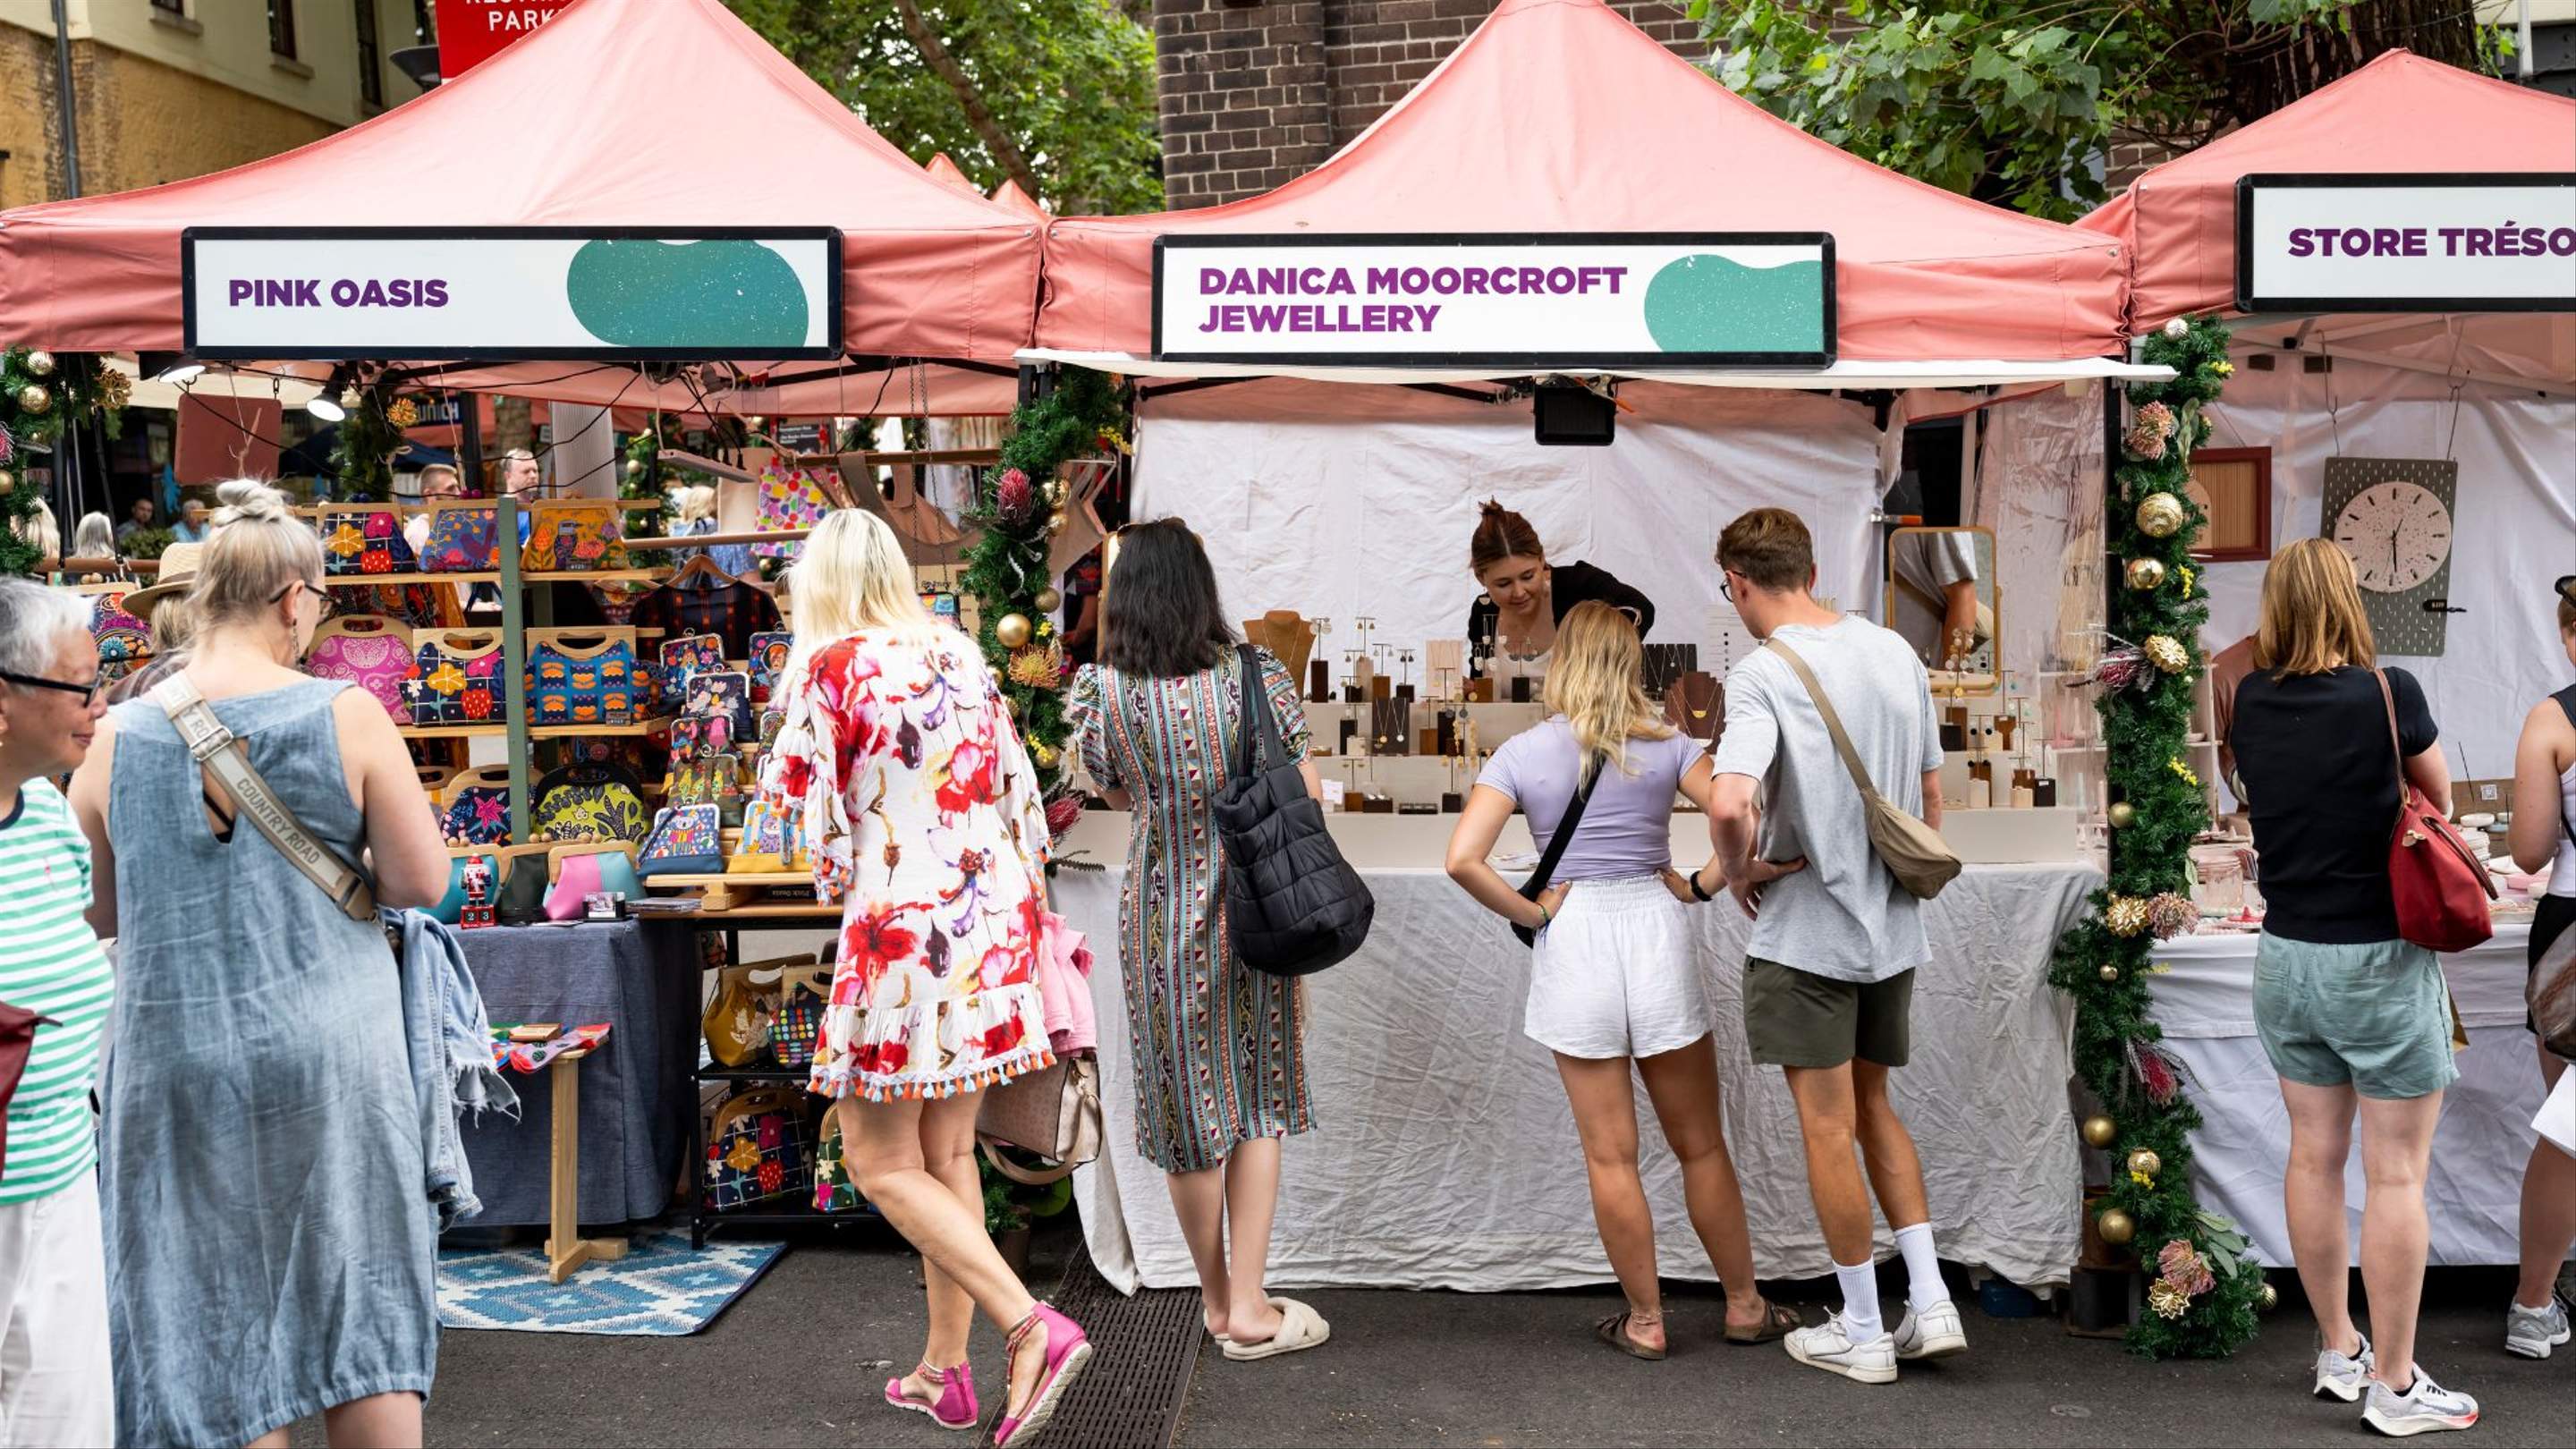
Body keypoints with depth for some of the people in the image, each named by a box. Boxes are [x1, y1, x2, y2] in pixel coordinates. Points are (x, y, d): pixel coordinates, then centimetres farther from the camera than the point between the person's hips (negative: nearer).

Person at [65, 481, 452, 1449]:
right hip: (327, 1054, -1)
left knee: (217, 1327, 12)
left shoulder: (118, 738, -4)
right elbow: (422, 879, -7)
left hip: (176, 1056, 2)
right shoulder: (346, 716, -10)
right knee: (358, 1302, 12)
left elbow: (92, 915, 5)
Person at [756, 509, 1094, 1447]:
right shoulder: (961, 655, 9)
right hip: (994, 919, 7)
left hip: (903, 929, -7)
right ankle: (945, 1370, 22)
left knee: (883, 1164, 3)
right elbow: (1019, 797, 11)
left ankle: (1031, 1328, -11)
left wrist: (838, 879, 14)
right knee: (947, 1153, 15)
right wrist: (1030, 911, 19)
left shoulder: (833, 667, -8)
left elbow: (814, 813, -8)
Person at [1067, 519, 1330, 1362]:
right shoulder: (1255, 675, -11)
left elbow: (1116, 795, 4)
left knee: (1185, 1099, 13)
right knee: (1258, 1100, 12)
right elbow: (1307, 793, -6)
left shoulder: (1098, 690, -10)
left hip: (1162, 915, 1)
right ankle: (1249, 1306, 10)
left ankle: (1216, 1296, 26)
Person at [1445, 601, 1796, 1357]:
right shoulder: (1666, 745, -1)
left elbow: (1463, 859, -14)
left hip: (1573, 949, -1)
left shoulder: (1521, 755, -2)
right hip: (1656, 931, 1)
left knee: (1610, 1154, 9)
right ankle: (1744, 1306, 26)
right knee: (1700, 1144, 14)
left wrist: (1532, 913, -3)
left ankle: (1645, 1320, 18)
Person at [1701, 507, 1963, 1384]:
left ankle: (1862, 1332, 15)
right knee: (1873, 1108, 20)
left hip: (1805, 933, -7)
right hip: (1892, 927, 7)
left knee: (1828, 1127, 5)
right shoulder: (1896, 654, 5)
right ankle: (1930, 1305, 16)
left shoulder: (1763, 676, -17)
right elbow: (1931, 796, 12)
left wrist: (1731, 871, -13)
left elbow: (1729, 802, -32)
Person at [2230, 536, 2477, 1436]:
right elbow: (2441, 800, 1)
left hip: (2285, 956, 5)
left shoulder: (2251, 703, -2)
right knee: (2395, 1174, 3)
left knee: (2314, 1156, 14)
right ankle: (2394, 1386, 10)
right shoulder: (2388, 694, -14)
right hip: (2381, 961, -5)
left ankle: (2338, 1354, 27)